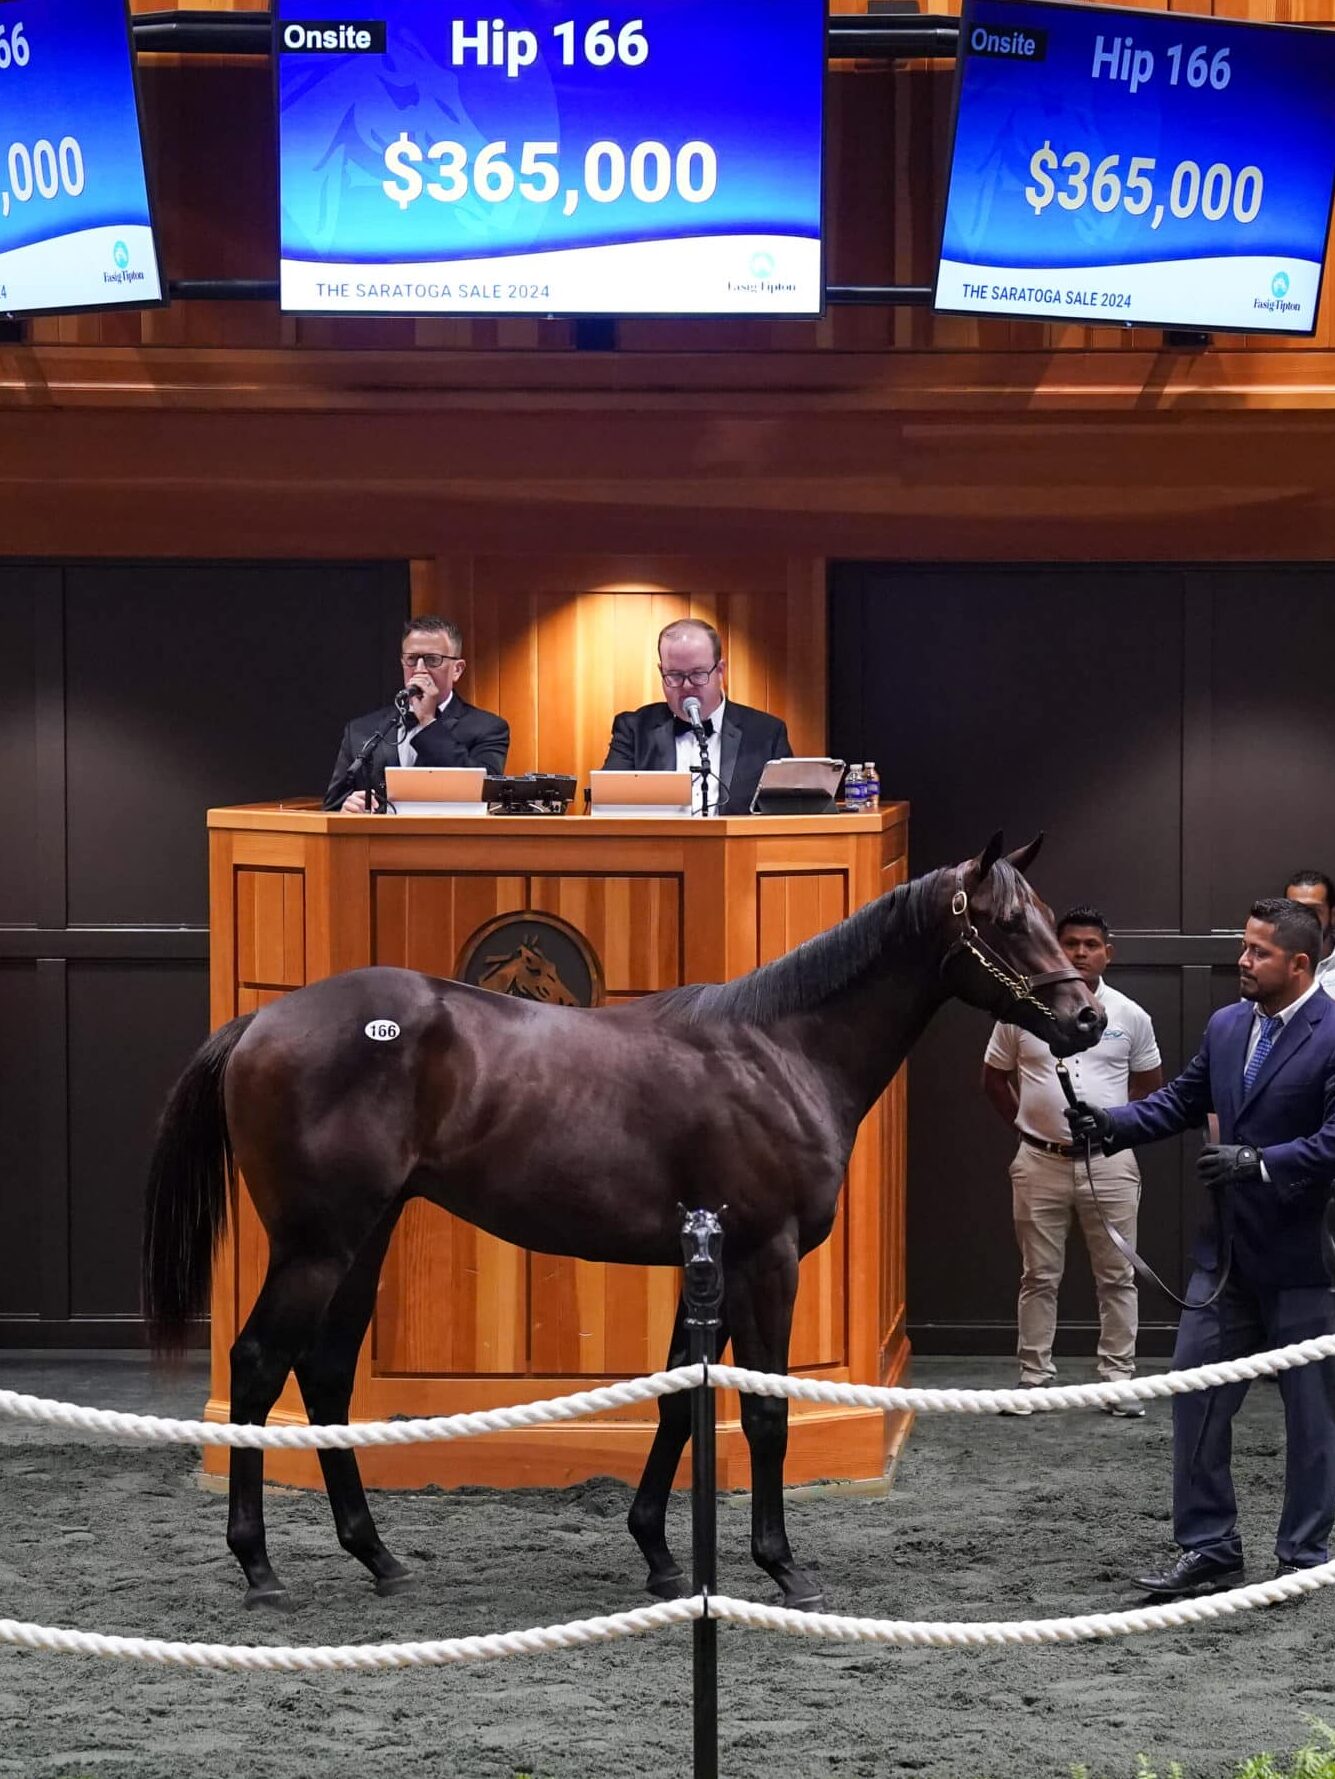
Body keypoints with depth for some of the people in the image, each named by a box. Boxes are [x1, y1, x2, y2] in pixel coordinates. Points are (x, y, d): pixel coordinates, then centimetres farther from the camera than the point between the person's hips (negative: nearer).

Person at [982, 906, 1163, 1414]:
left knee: (1117, 1277, 4)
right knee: (1039, 1277, 7)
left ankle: (1118, 1379, 10)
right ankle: (1034, 1377, 15)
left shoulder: (1130, 1017, 0)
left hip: (1109, 1165, 0)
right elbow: (994, 1078, 10)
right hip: (1040, 1163, 0)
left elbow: (1151, 1085, 14)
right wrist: (1026, 1126, 6)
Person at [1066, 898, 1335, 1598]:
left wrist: (1259, 1162, -28)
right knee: (1196, 1395, 7)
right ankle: (1207, 1549, 17)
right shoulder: (1227, 1026, 8)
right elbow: (1182, 1100, 13)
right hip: (1229, 1251, 7)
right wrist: (1111, 1124, -2)